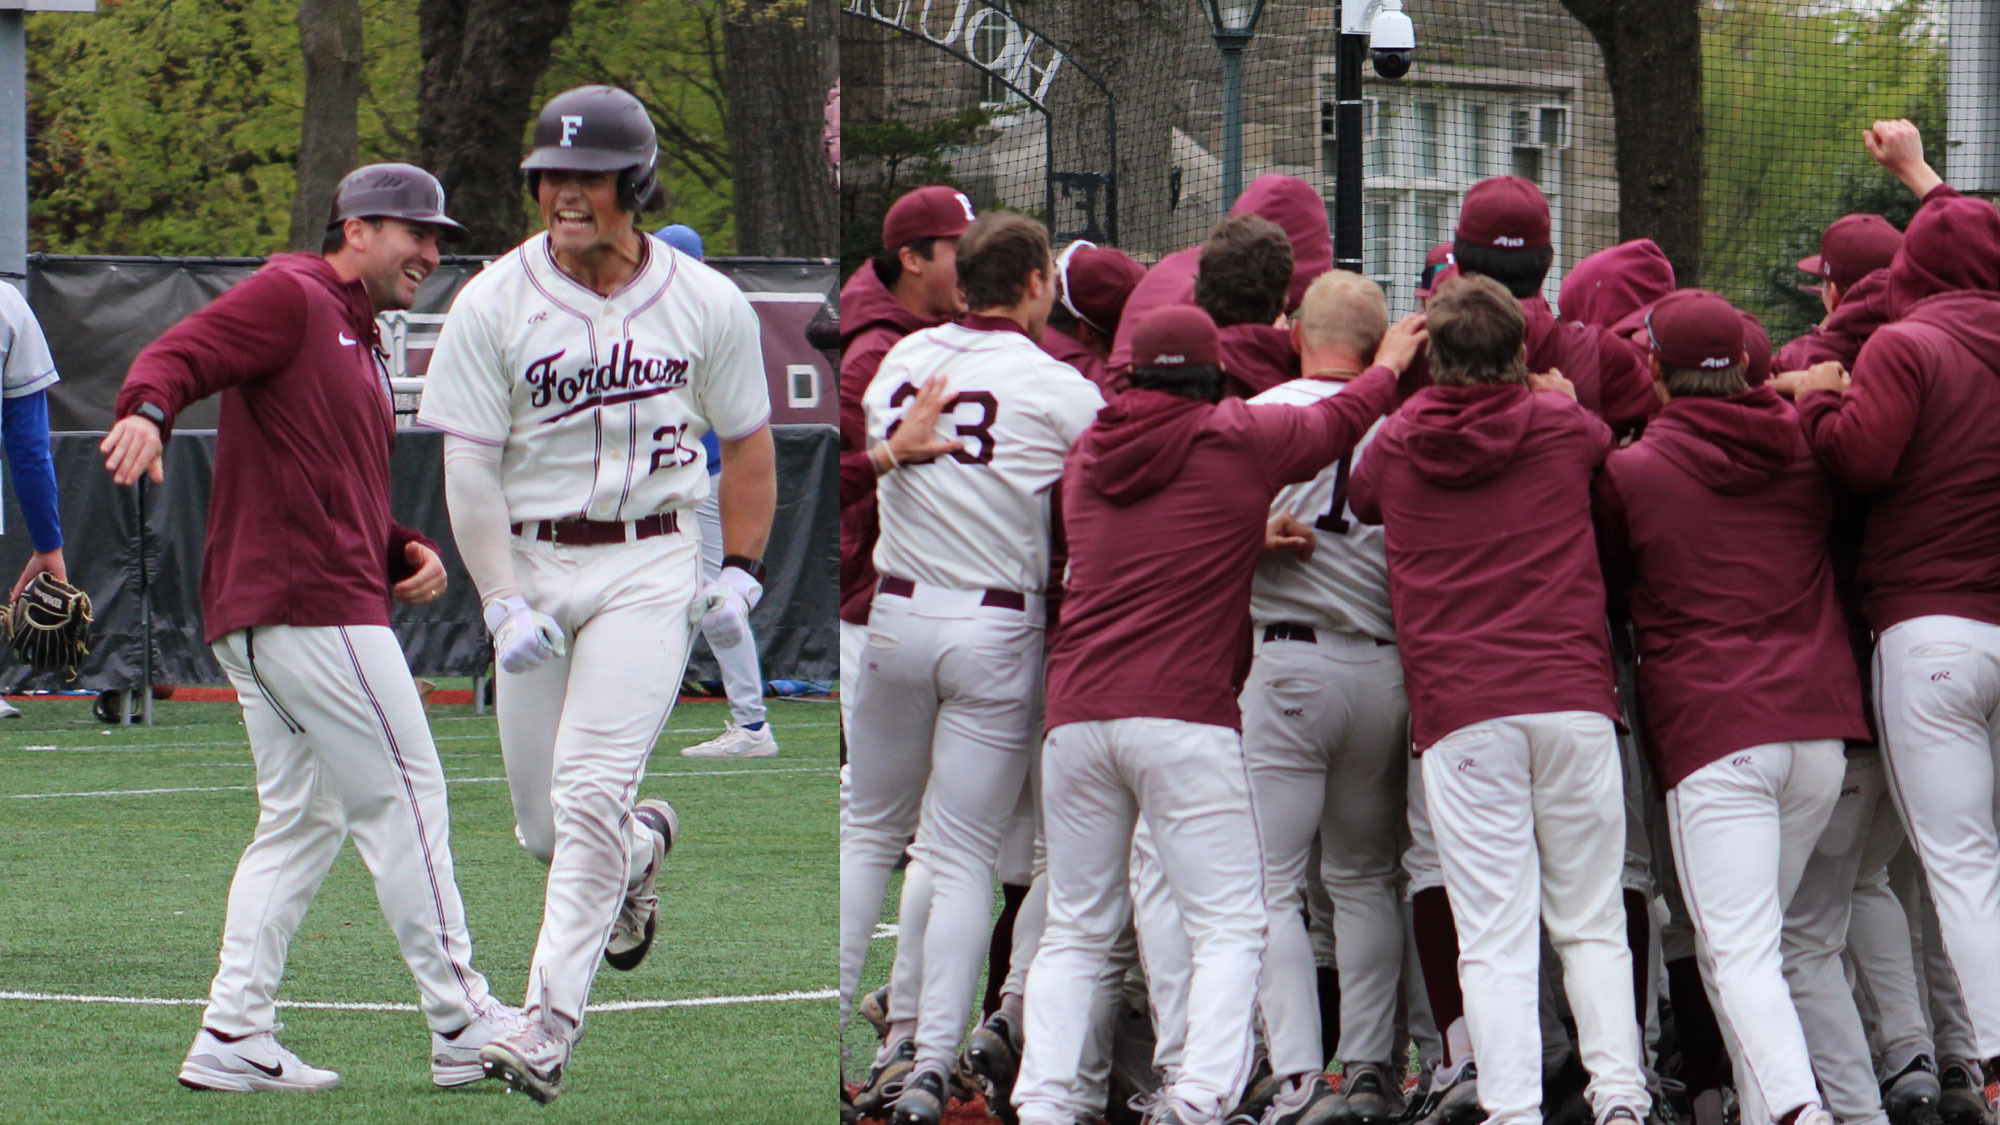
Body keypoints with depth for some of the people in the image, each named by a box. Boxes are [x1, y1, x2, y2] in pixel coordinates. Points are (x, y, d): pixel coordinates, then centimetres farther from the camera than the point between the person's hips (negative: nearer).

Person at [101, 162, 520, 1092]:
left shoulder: (361, 346, 26)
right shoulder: (289, 299, -4)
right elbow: (177, 353, -18)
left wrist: (409, 553, 9)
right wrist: (148, 412, -40)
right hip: (311, 604, -10)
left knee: (302, 821, 10)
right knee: (402, 795, -6)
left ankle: (233, 1040, 6)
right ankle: (459, 1023, -3)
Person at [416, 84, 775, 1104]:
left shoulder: (707, 305, -1)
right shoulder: (492, 307, -5)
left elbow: (747, 444, 11)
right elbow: (468, 469, -7)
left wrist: (740, 576, 2)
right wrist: (504, 603, -16)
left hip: (648, 570, -2)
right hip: (529, 566, 2)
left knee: (589, 791, -18)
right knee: (543, 826, 6)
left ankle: (551, 1024, -16)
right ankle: (642, 845, 42)